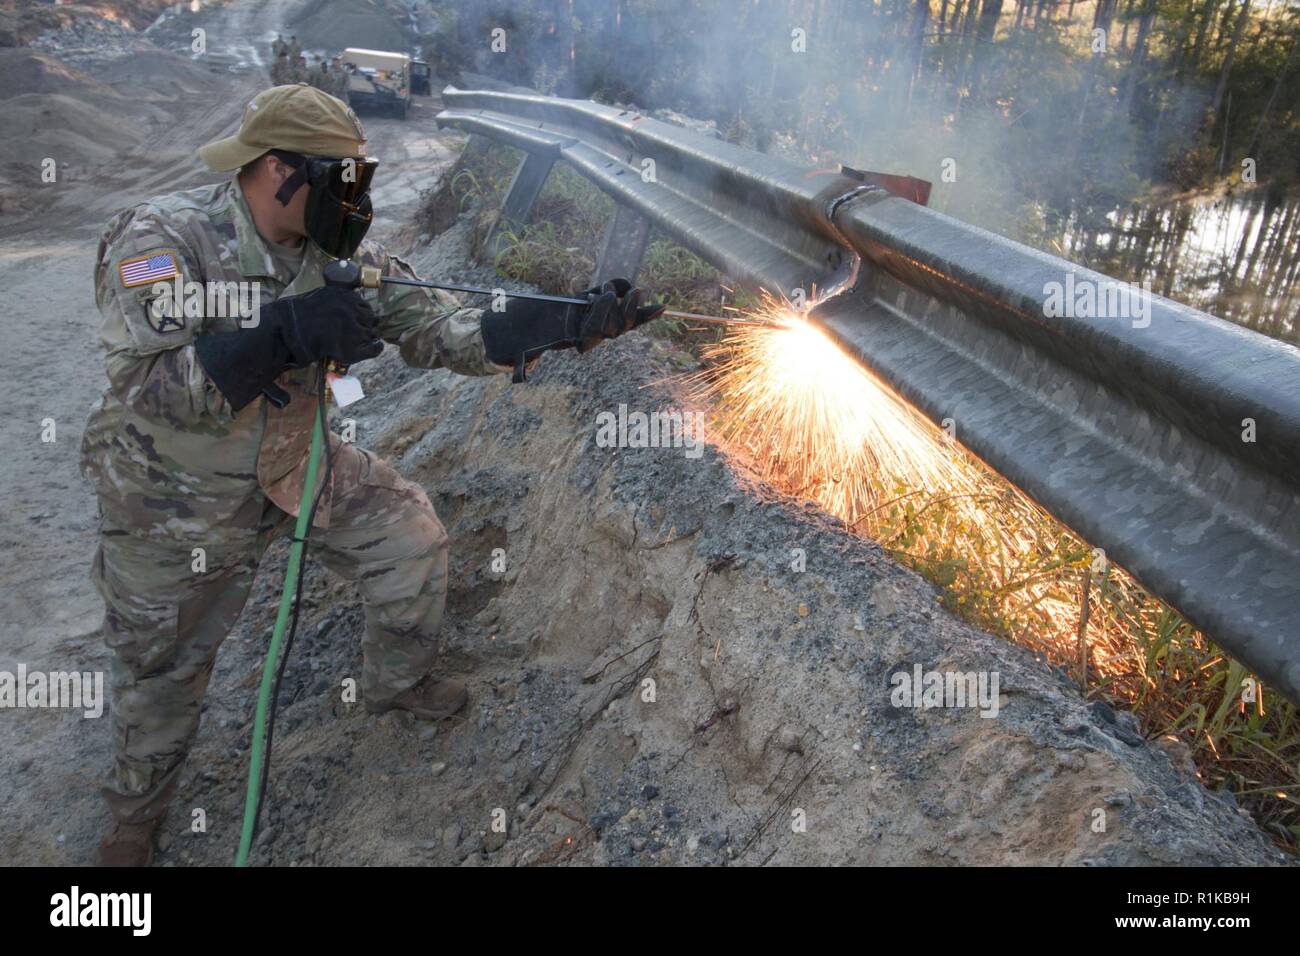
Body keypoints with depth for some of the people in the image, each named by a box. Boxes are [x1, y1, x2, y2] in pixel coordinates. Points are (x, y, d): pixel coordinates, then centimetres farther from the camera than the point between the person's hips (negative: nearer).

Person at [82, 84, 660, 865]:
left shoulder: (341, 256, -11)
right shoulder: (161, 238, -26)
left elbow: (439, 331, -18)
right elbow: (153, 391, -34)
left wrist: (570, 325, -29)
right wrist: (285, 331, -44)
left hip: (298, 466, 5)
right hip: (177, 499, -4)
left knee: (412, 537, 4)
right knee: (163, 670, 12)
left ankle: (398, 681, 32)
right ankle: (137, 811, 42)